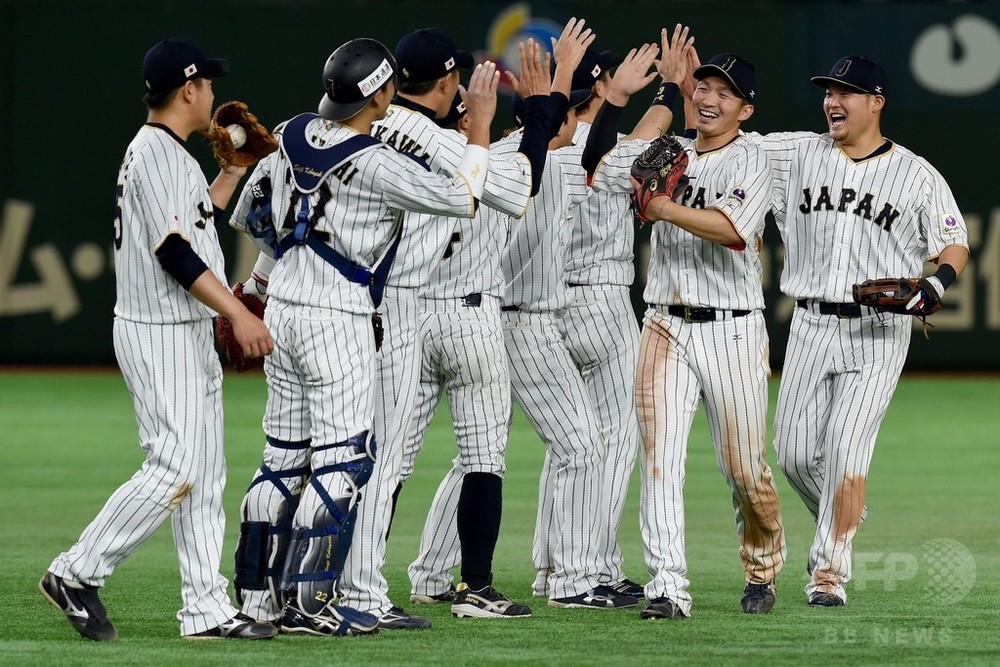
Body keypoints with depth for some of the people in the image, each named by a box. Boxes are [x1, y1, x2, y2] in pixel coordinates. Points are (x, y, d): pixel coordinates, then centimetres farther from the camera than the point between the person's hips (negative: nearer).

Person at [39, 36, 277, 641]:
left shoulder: (169, 153, 15)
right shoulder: (157, 154, -16)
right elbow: (175, 253, -23)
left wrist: (234, 171, 22)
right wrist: (239, 314, -26)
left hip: (190, 335, 10)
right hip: (160, 335, -10)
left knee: (205, 475, 8)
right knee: (176, 468, -14)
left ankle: (207, 608, 8)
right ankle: (77, 574, -8)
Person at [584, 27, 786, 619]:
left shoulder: (751, 160, -2)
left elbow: (733, 229, -19)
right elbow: (600, 169, 0)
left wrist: (667, 209, -25)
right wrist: (618, 97, -2)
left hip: (732, 330, -4)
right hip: (666, 325, 4)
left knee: (745, 468, 1)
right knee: (659, 459, -9)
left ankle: (763, 570, 26)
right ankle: (669, 588, -13)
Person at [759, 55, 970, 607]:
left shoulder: (918, 175, 1)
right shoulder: (799, 154, 8)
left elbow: (955, 245, 5)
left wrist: (937, 282, -16)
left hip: (878, 332, -4)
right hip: (810, 326, 4)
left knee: (846, 447, -13)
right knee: (794, 453, 1)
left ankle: (830, 568, -7)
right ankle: (842, 521, 29)